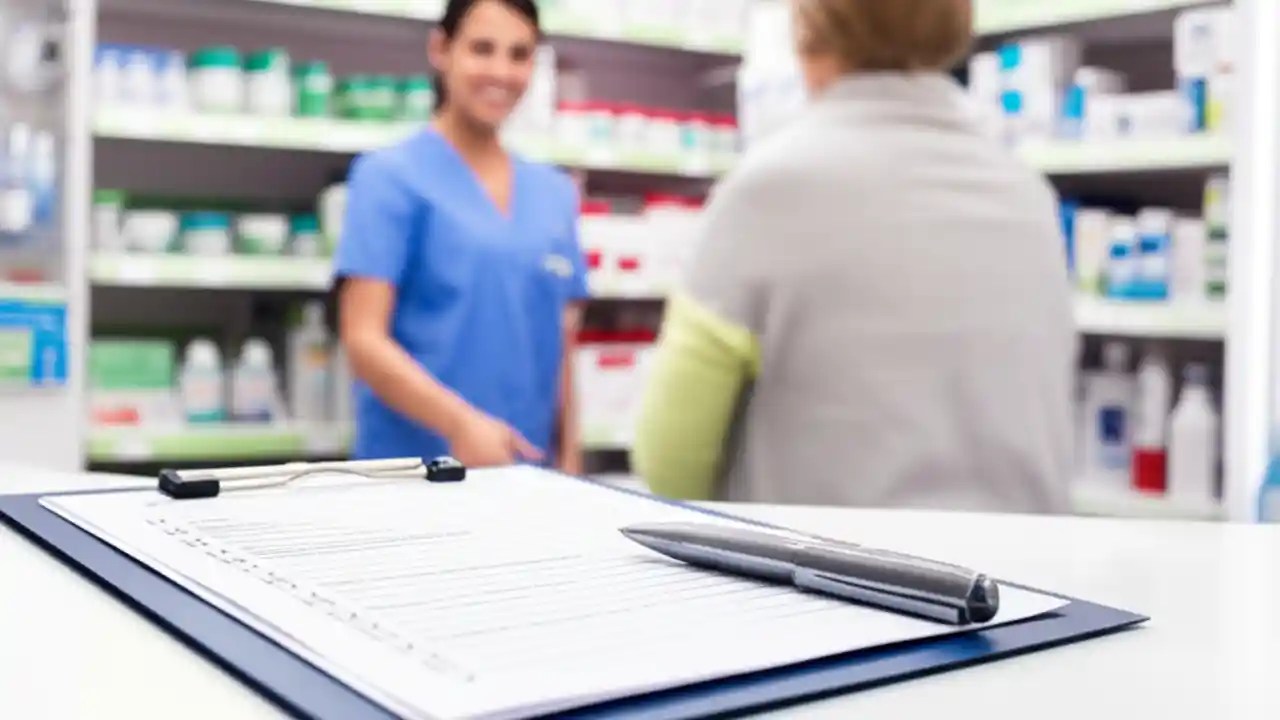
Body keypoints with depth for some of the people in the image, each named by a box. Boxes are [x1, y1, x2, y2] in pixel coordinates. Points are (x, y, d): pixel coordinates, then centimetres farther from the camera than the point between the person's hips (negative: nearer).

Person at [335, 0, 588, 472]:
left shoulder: (556, 193, 10)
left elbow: (558, 348, 14)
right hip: (414, 469, -4)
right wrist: (461, 424, -24)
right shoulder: (391, 176, -4)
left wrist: (569, 460, 6)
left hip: (525, 471, 5)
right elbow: (363, 340, -11)